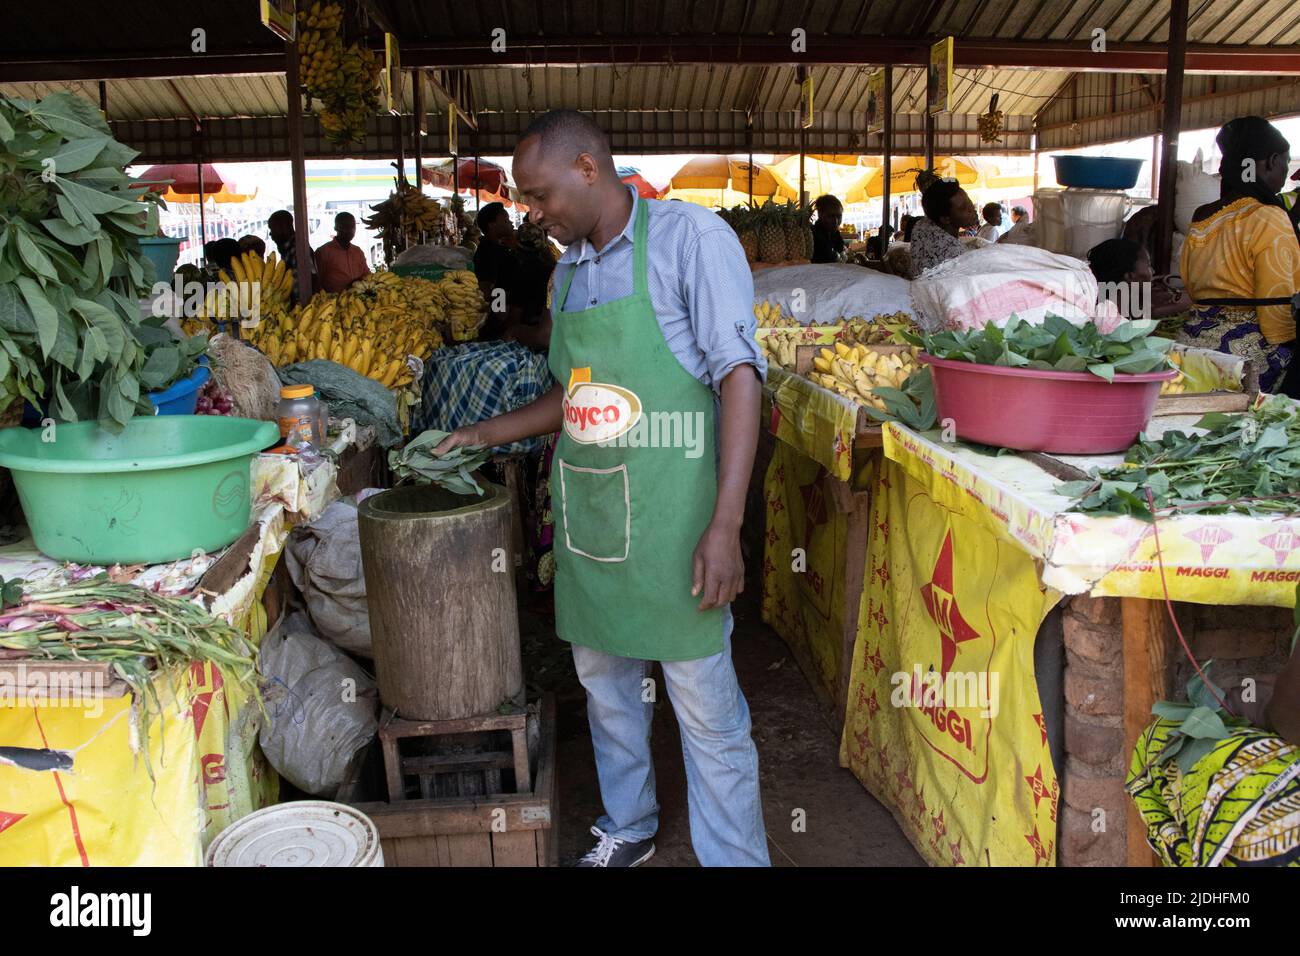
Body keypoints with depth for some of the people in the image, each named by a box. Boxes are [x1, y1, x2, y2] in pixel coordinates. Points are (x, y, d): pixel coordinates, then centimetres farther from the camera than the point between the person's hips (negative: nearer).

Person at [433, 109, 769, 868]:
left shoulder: (691, 238, -9)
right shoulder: (570, 269, 12)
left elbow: (739, 378, -15)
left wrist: (725, 526, -21)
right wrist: (490, 433, 18)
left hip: (669, 516, -7)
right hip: (586, 514, 7)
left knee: (707, 709, 3)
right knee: (605, 684, 19)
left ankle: (735, 857, 20)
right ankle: (628, 830, 39)